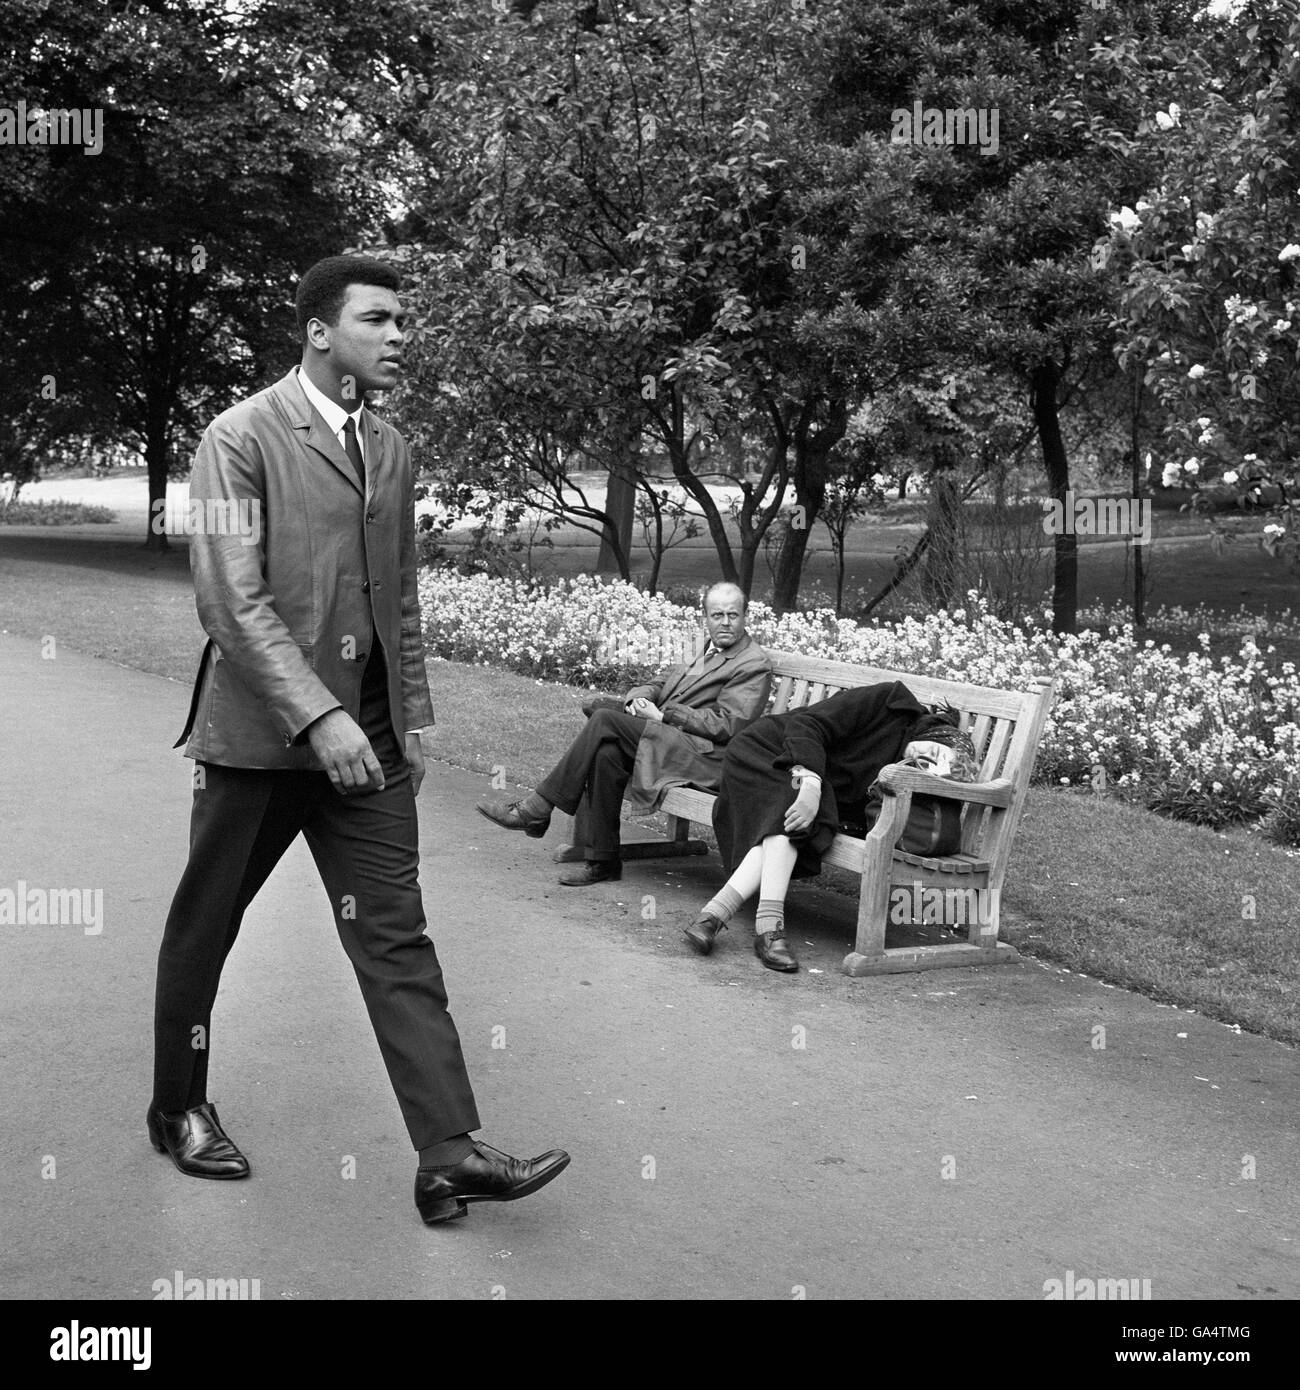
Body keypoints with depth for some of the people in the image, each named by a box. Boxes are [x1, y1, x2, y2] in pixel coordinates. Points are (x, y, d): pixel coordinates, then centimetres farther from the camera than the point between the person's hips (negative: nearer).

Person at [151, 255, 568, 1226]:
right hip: (259, 735, -5)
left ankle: (450, 1154, -4)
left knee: (396, 935, -1)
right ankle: (181, 1111, 30)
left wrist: (414, 715, 11)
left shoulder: (391, 451, 11)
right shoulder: (242, 438, -9)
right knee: (206, 927, 10)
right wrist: (318, 716, -23)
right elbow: (232, 601, -17)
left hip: (366, 734, 5)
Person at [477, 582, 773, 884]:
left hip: (705, 754, -8)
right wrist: (639, 699, -1)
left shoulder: (754, 664, -2)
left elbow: (727, 726, -12)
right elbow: (659, 685, 24)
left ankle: (537, 809, -16)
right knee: (606, 752, -23)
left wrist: (662, 715, -12)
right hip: (666, 737, 8)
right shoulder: (708, 649, 24)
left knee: (605, 720, -21)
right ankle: (601, 860, -18)